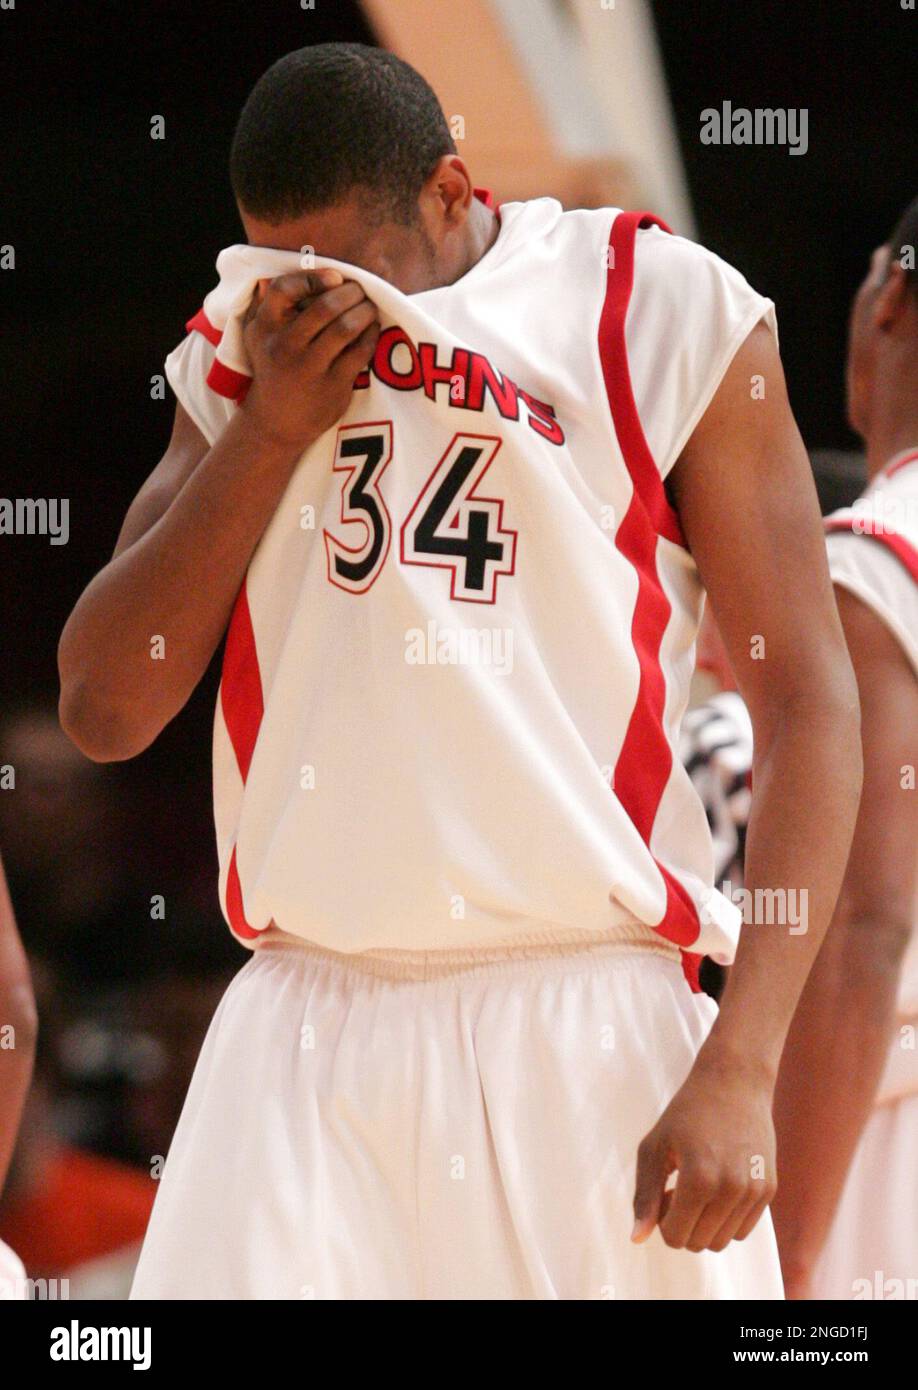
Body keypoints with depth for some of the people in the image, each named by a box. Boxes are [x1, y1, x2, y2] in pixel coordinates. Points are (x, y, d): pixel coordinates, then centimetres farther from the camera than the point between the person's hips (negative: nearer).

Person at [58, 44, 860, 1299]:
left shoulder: (666, 317, 1)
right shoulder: (243, 351, 14)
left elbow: (805, 705, -2)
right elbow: (103, 711, 8)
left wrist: (738, 1071, -10)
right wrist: (269, 428, -2)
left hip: (587, 1032, -3)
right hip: (305, 1031, 3)